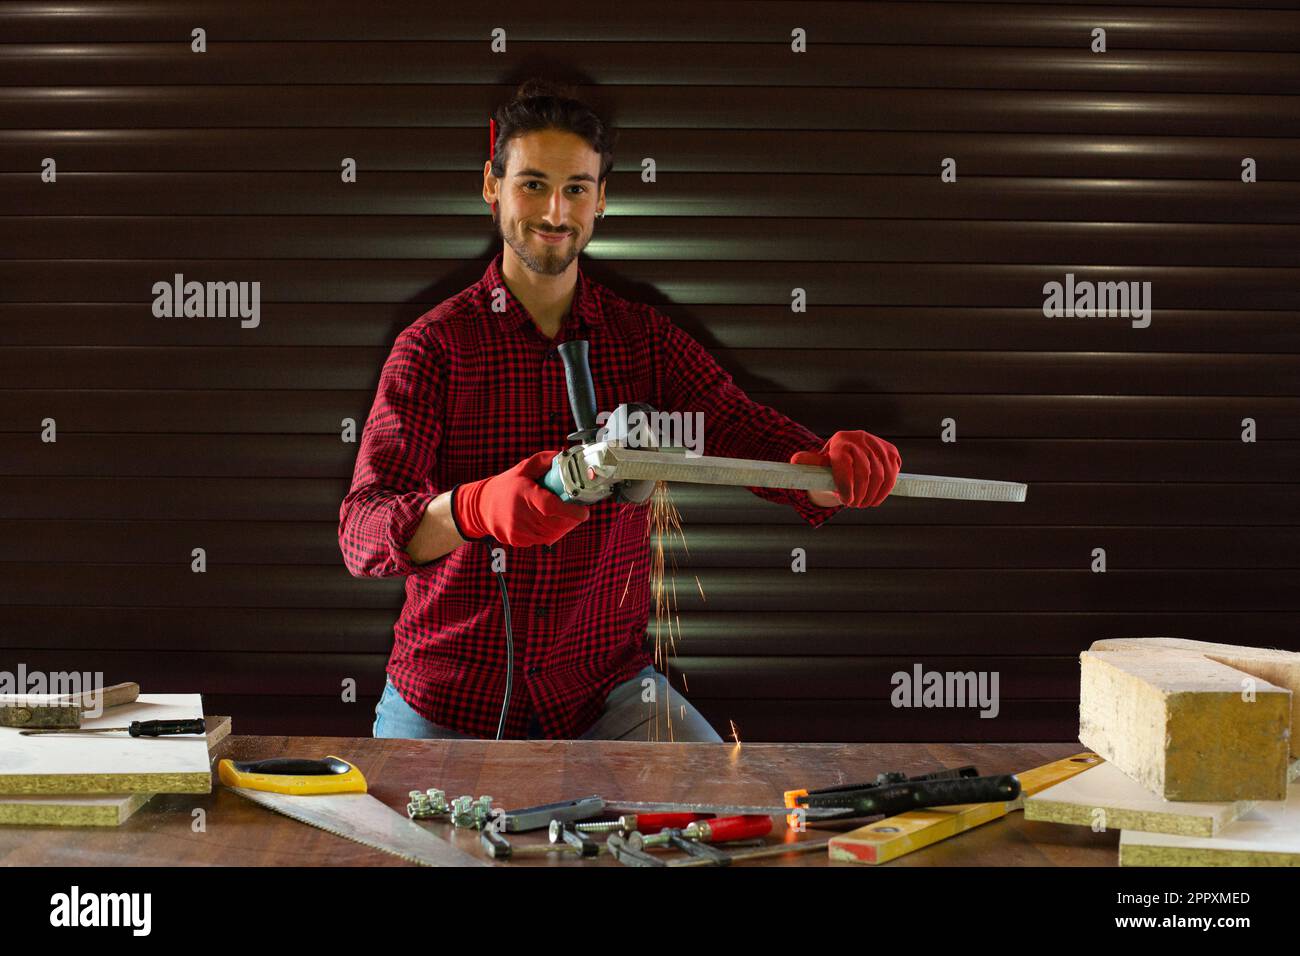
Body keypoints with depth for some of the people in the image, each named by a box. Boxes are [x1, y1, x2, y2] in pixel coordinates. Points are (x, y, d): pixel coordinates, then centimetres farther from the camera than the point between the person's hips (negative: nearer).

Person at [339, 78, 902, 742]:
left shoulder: (644, 339, 4)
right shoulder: (433, 345, -5)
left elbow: (743, 429, -11)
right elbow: (362, 532, -17)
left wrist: (833, 467, -35)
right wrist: (476, 509, -40)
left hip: (604, 687, 1)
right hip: (448, 702, -1)